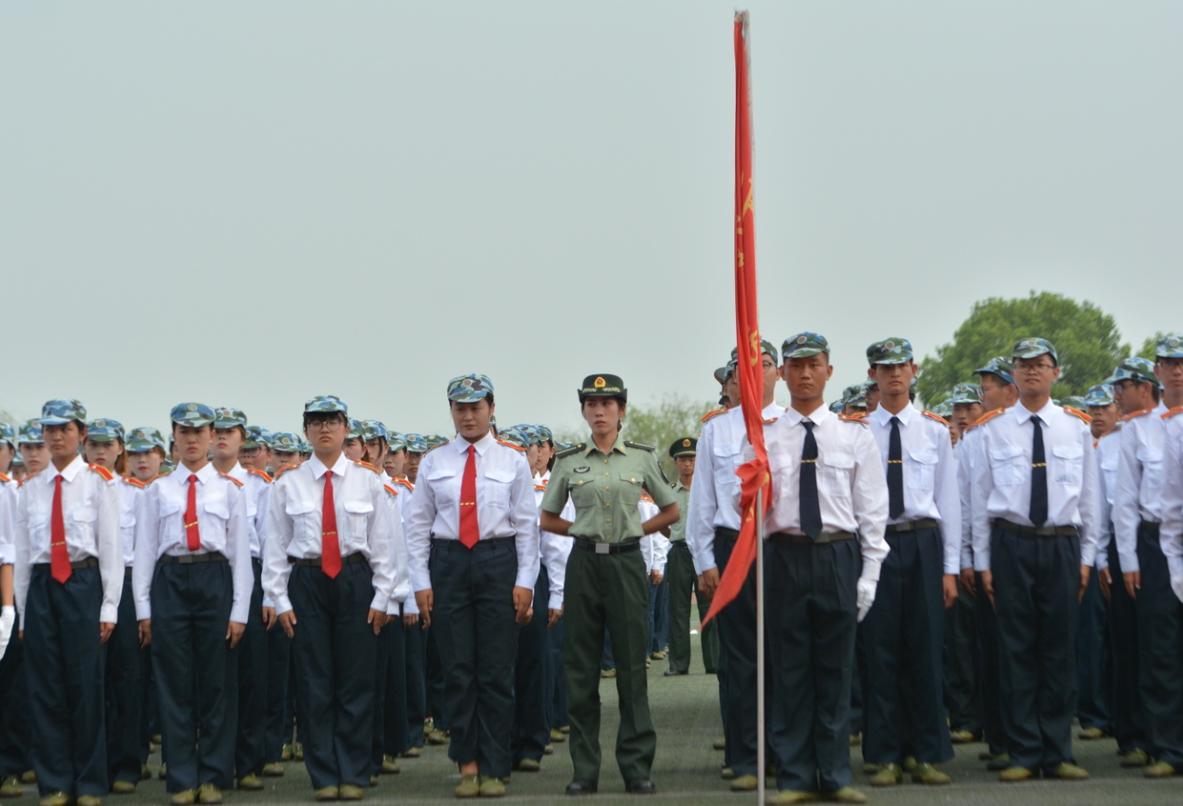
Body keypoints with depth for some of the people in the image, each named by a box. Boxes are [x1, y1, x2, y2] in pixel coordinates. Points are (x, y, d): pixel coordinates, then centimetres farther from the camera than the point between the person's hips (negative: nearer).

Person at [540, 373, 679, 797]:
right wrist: (583, 530, 4)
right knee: (581, 668, 2)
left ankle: (637, 767, 6)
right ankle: (584, 769, 9)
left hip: (627, 563, -1)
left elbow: (671, 511, 13)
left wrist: (634, 531, 5)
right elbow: (547, 519, 14)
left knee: (631, 666, 0)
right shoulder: (568, 461, 4)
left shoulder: (641, 457, 3)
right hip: (584, 564, 1)